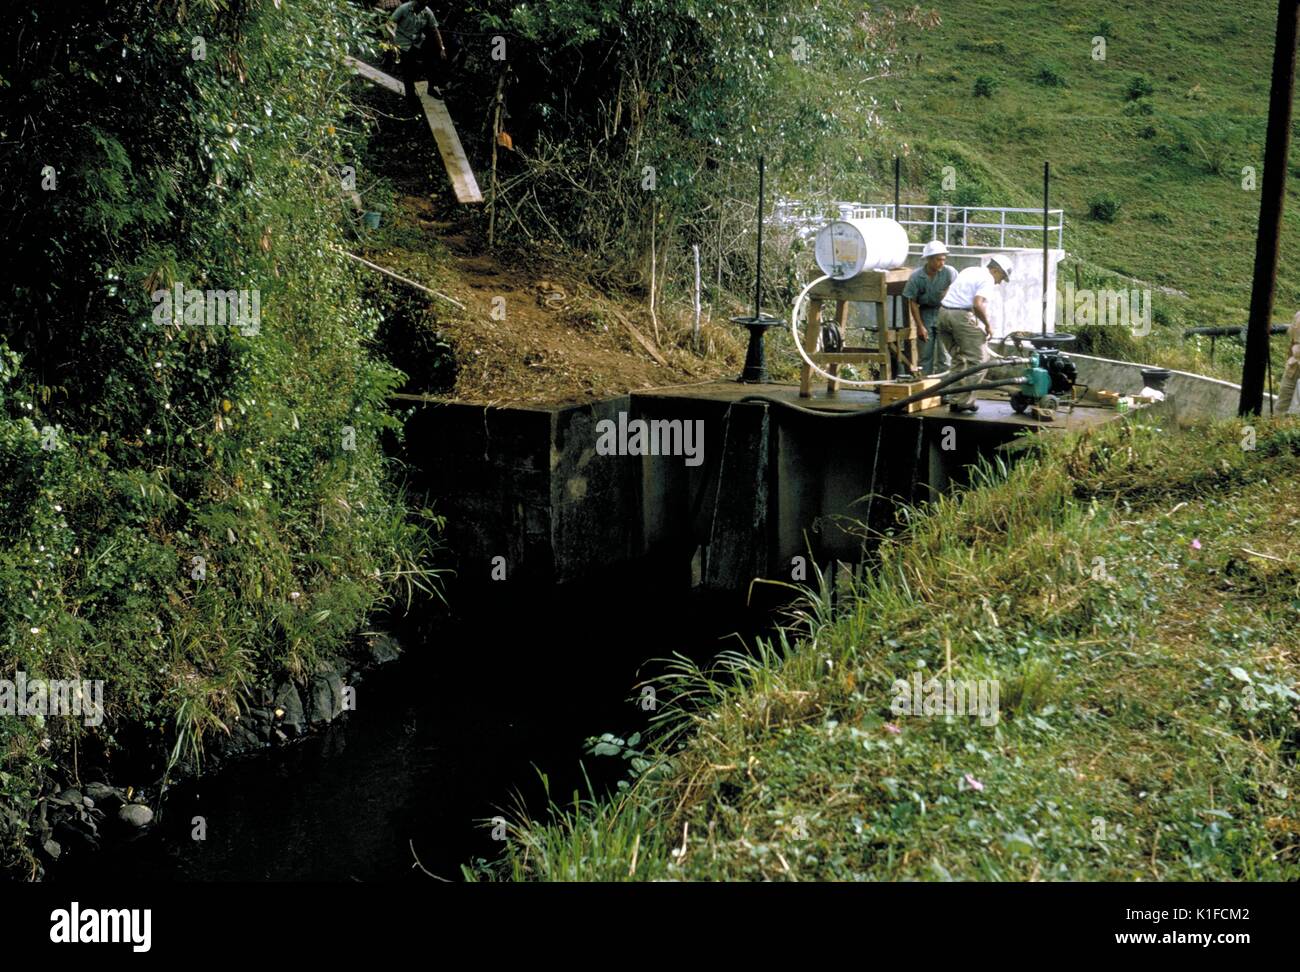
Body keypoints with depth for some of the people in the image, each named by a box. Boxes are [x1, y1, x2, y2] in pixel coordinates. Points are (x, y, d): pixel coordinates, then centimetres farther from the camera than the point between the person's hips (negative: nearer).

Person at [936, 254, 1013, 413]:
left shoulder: (969, 271, 22)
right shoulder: (987, 280, -6)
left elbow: (947, 293, 26)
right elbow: (978, 304, -21)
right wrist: (988, 325, -8)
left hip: (944, 312, 9)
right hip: (962, 316, -9)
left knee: (958, 359, 18)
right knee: (979, 360, -1)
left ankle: (955, 400, 16)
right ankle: (965, 400, -3)